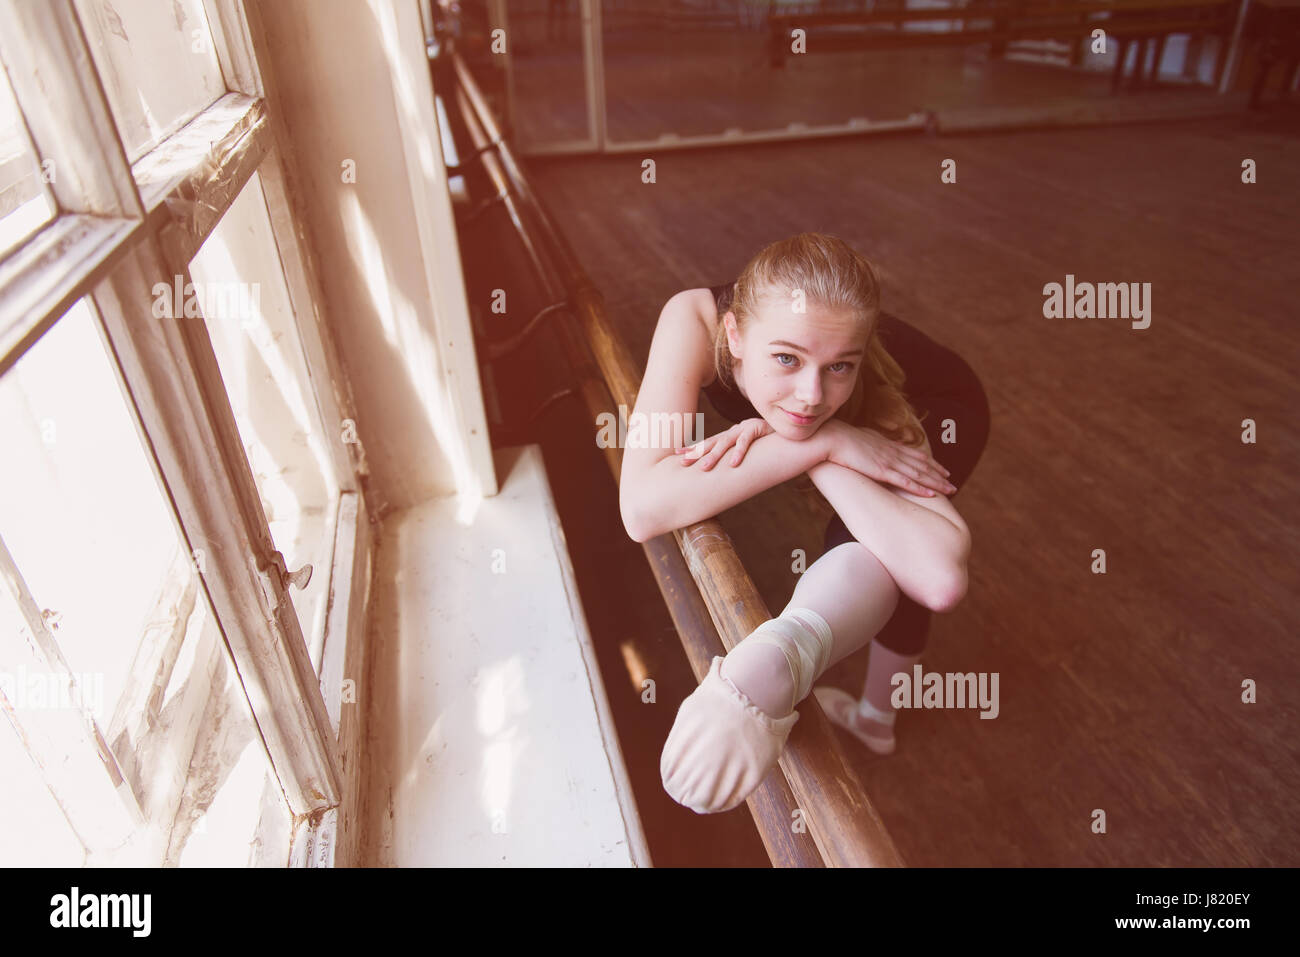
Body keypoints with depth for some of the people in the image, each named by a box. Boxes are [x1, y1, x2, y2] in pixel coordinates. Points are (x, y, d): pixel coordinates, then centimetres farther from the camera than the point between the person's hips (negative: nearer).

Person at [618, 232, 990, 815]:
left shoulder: (870, 392, -43)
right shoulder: (695, 319, -40)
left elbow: (943, 578, -53)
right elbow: (643, 510, -49)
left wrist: (823, 447, -51)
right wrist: (820, 442, -49)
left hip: (936, 414, -3)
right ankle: (873, 718, 30)